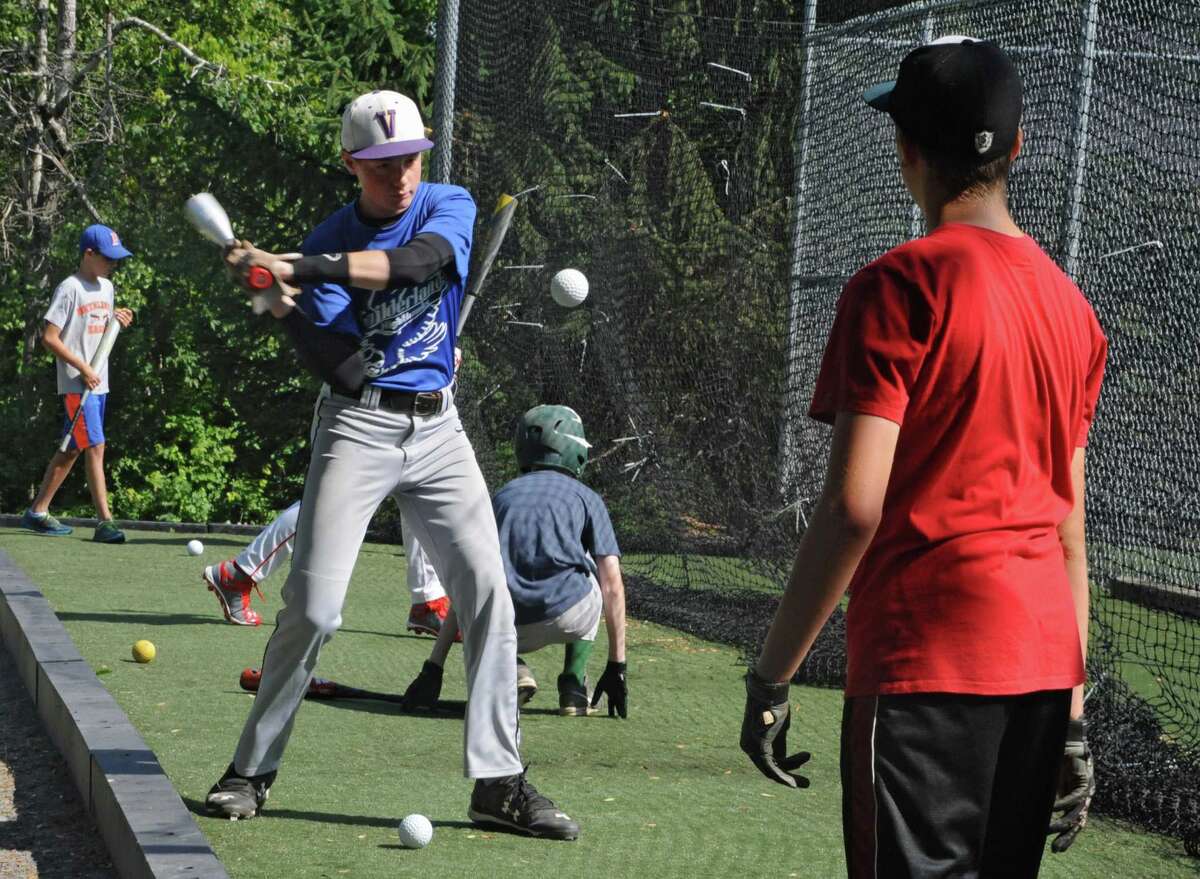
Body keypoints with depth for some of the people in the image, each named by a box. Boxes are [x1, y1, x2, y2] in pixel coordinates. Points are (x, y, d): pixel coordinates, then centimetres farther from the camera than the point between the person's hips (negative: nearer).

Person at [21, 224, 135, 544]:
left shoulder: (106, 287, 13)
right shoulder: (70, 289, -12)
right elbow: (49, 337, -14)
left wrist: (116, 320, 3)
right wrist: (83, 368, -17)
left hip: (98, 384, 9)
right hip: (77, 384, -9)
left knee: (72, 449, 12)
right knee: (95, 446, -14)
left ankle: (38, 512, 21)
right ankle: (105, 521, -14)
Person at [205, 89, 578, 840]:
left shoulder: (450, 208, 0)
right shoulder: (328, 244, -3)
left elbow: (417, 259, -25)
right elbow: (341, 369, -13)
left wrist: (302, 270, -34)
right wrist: (283, 303, -29)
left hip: (438, 430, 2)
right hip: (359, 428, -2)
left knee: (488, 595, -4)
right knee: (313, 607, -9)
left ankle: (499, 780, 2)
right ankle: (253, 770, 5)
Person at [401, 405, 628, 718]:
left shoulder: (501, 497, 24)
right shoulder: (586, 498, 19)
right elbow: (612, 585, 11)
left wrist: (433, 669, 19)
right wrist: (617, 666, 16)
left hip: (508, 630, 1)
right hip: (569, 617, -1)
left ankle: (512, 670, 6)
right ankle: (573, 682, 19)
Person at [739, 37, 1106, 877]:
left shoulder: (900, 285, -9)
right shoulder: (1071, 304, 11)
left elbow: (854, 510, -16)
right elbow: (1070, 529, 14)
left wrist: (770, 678, -10)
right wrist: (1072, 711, 19)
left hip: (922, 661, -7)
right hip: (1044, 665, 7)